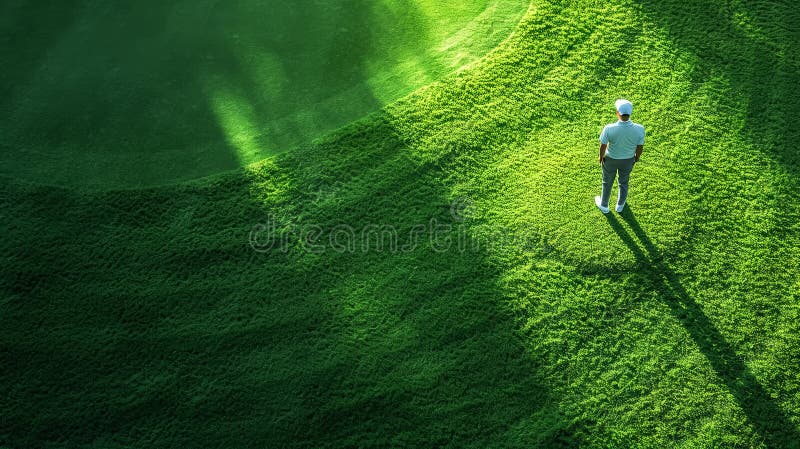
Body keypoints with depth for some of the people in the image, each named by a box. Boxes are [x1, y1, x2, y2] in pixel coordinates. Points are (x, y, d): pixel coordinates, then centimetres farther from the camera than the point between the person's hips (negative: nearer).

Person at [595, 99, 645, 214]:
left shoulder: (609, 129, -36)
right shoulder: (639, 129, -30)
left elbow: (603, 146, -19)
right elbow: (640, 147, -13)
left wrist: (601, 157, 2)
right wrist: (637, 157, 9)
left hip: (611, 159, -2)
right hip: (628, 160, 2)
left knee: (607, 182, 27)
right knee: (624, 182, 30)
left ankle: (604, 205, 51)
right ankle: (620, 205, 54)